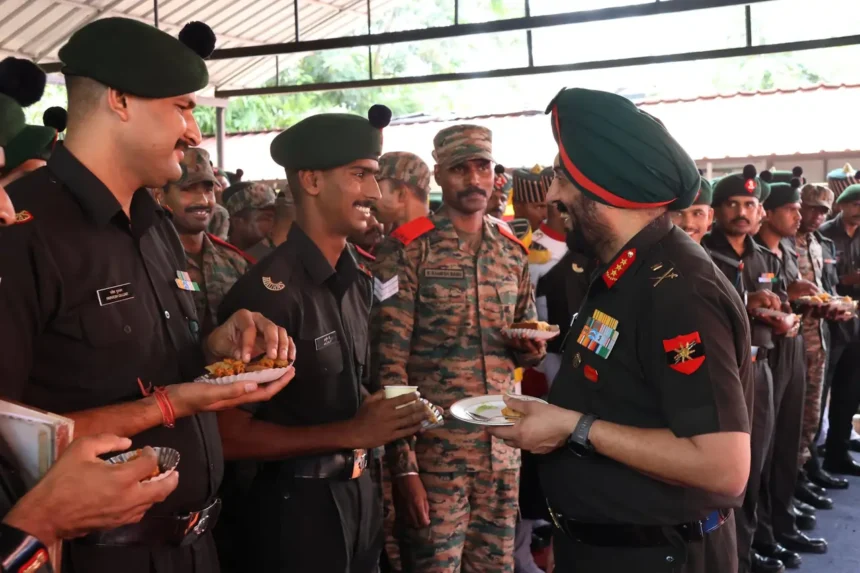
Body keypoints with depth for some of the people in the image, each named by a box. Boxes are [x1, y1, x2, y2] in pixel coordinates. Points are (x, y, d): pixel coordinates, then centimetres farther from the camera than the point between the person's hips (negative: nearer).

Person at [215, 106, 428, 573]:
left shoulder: (358, 281, 4)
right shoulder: (268, 291, -22)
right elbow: (229, 435, -20)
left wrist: (387, 418, -5)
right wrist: (353, 433, -21)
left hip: (358, 492, 7)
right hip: (296, 505, -7)